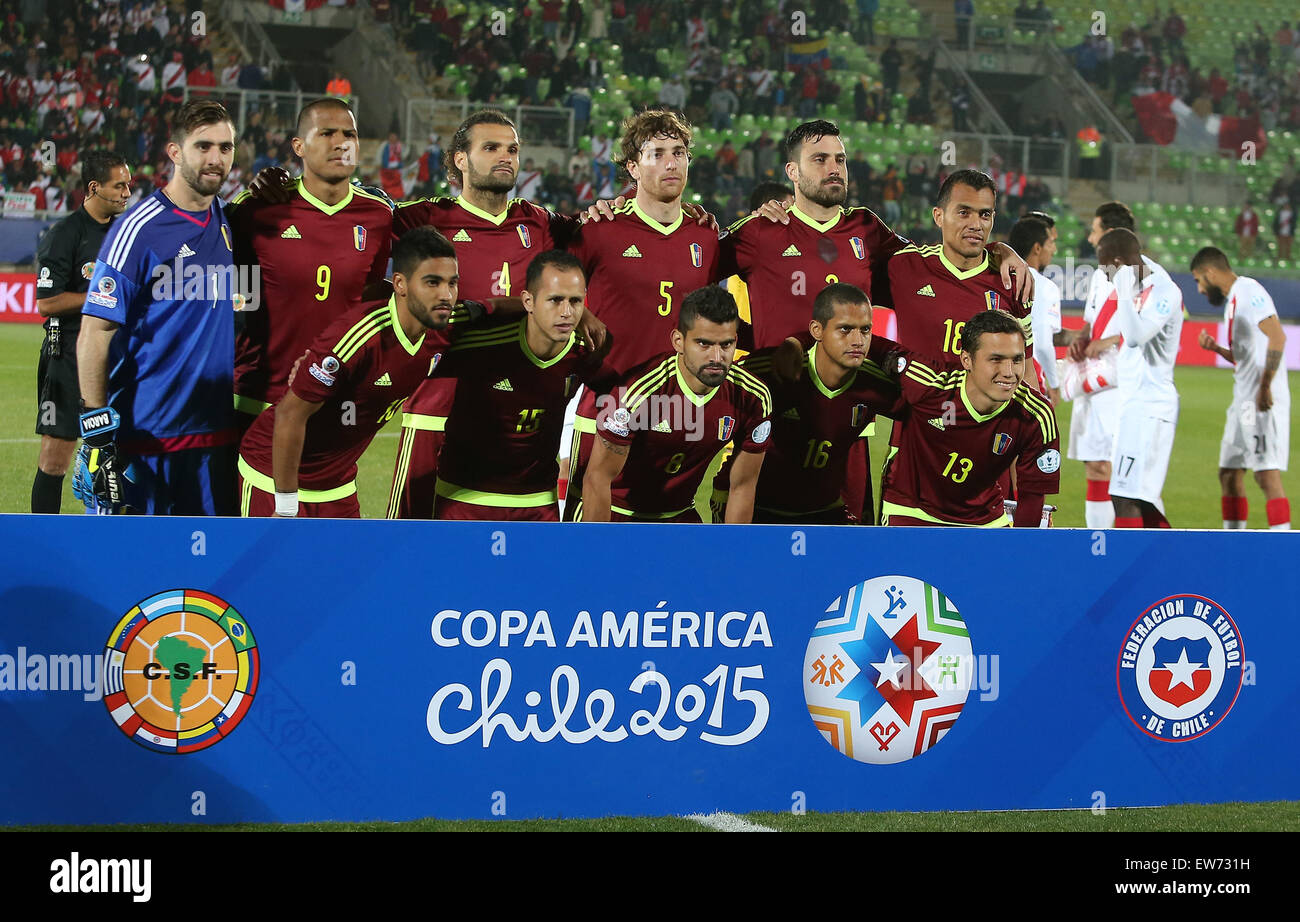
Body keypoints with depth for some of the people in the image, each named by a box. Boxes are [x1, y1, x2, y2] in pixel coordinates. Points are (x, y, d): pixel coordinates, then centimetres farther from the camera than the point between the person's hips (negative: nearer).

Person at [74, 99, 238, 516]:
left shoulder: (232, 224, 11)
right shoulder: (138, 230, -10)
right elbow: (93, 337, -12)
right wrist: (97, 433, -16)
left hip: (217, 433, 7)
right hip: (145, 438, -6)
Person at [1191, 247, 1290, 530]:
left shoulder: (1248, 292, -12)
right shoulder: (1233, 299, 19)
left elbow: (1277, 337, -25)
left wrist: (1265, 387, -26)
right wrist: (1216, 348, 13)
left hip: (1263, 402, -11)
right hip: (1244, 401, 11)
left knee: (1267, 475, -14)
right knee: (1229, 473, 14)